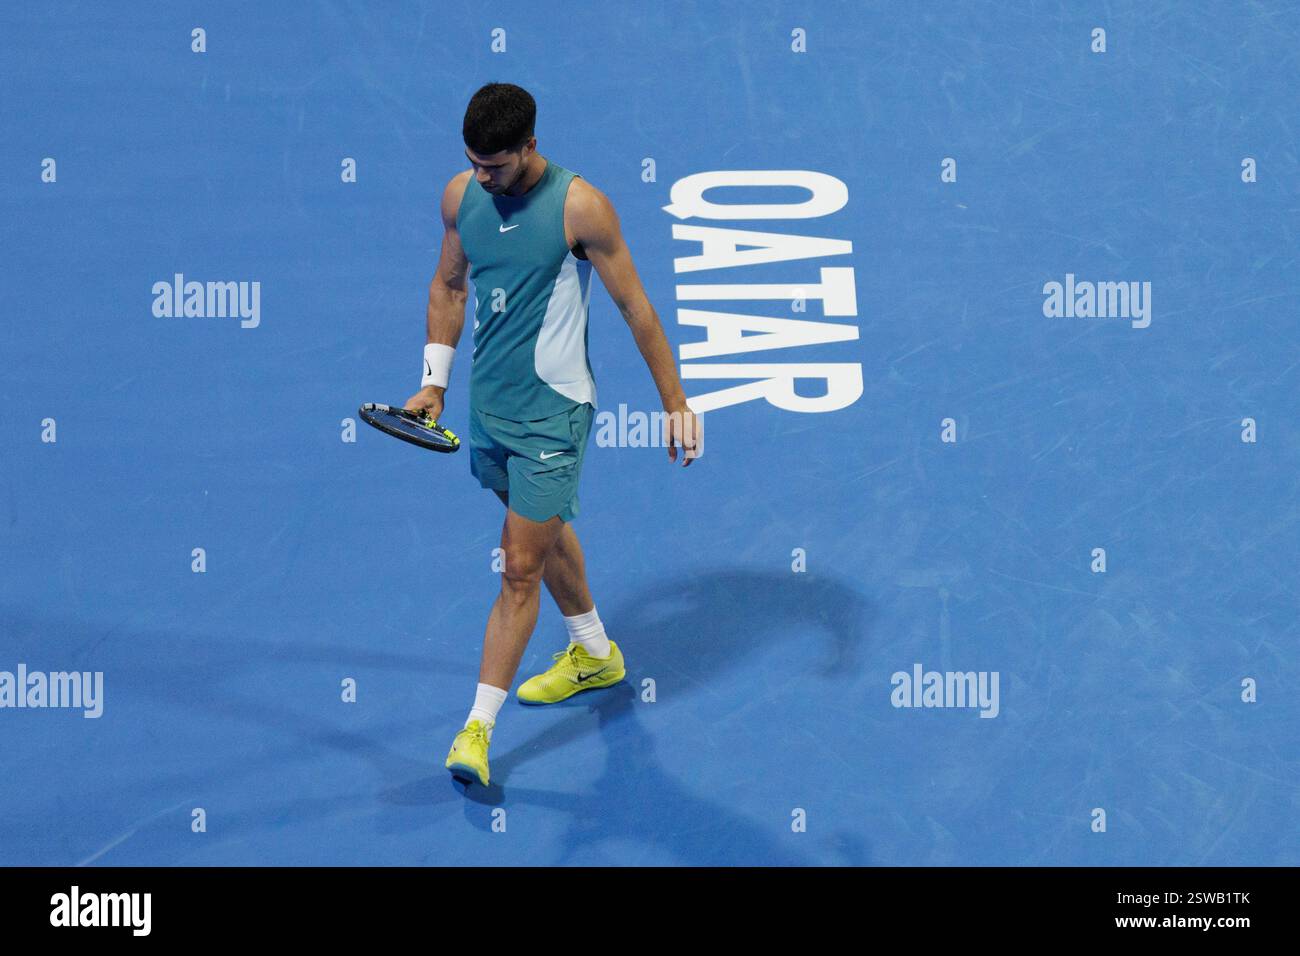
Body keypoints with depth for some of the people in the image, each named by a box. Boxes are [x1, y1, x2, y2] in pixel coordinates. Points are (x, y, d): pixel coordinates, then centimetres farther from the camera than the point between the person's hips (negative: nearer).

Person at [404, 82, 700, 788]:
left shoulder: (579, 207, -17)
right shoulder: (461, 195, -1)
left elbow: (635, 308, -10)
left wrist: (675, 404, -8)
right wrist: (434, 381, 9)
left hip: (552, 412, -6)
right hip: (487, 407, 6)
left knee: (521, 565, -7)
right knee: (546, 533, 24)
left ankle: (478, 727, -4)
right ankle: (593, 654, 46)